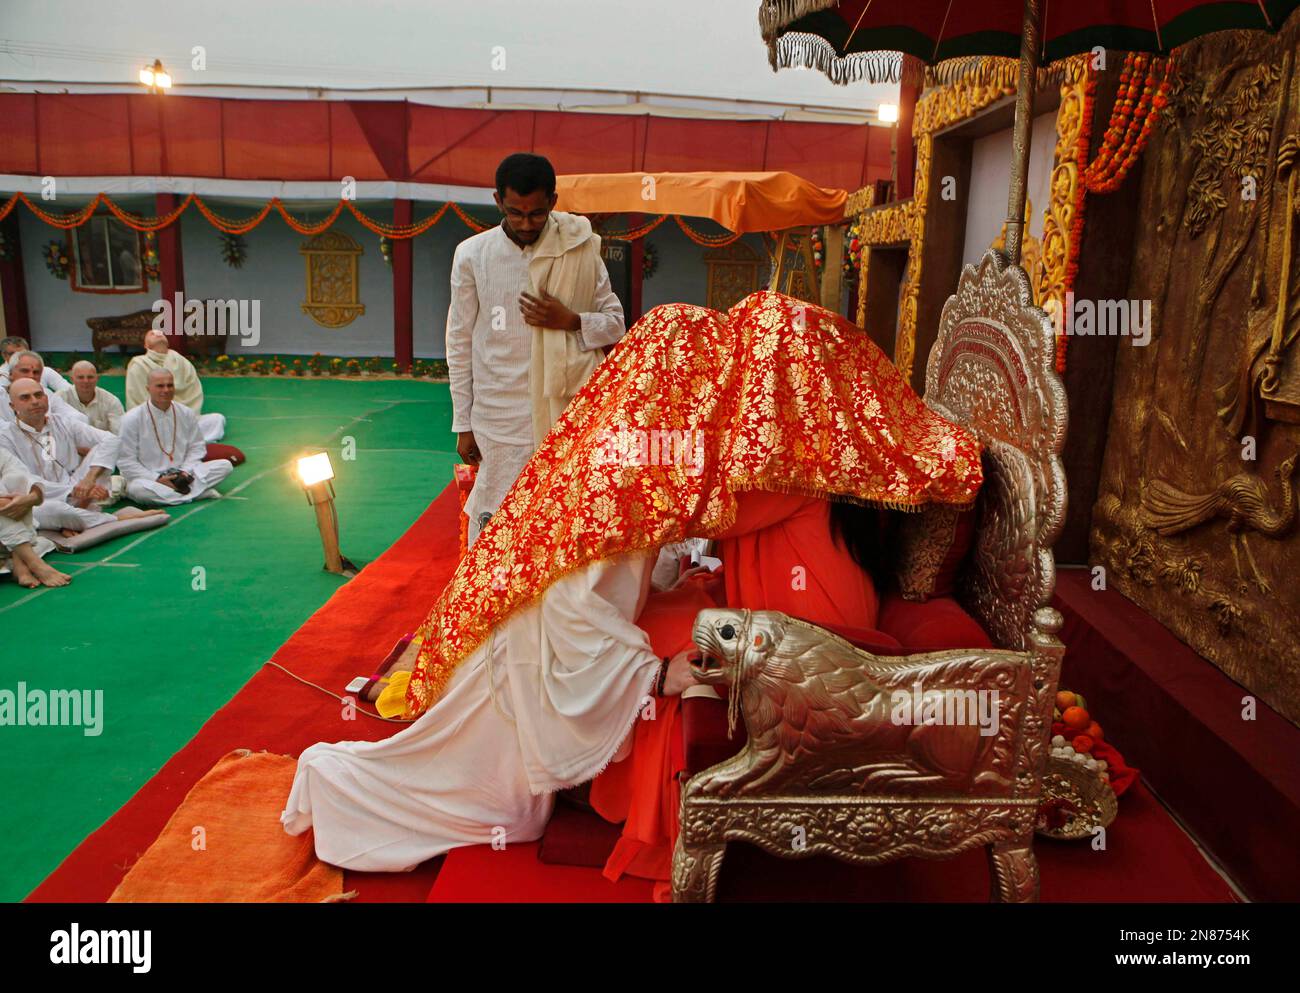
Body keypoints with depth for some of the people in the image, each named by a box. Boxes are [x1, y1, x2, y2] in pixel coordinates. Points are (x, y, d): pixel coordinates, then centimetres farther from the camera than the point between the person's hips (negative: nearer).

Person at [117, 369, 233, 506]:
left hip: (181, 475, 4)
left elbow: (197, 448, 9)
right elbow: (126, 461, -8)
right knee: (137, 488, -39)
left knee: (225, 465, -13)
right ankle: (200, 492, -29)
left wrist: (185, 471, -10)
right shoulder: (132, 419, -7)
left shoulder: (187, 414, 3)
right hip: (148, 478, -4)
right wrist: (157, 479, -19)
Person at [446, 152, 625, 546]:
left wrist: (572, 321, -15)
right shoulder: (472, 255, 0)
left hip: (564, 413, 0)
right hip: (499, 420, 0)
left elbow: (616, 323, 6)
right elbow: (460, 343, 5)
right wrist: (463, 423, 5)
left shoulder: (580, 250, -1)